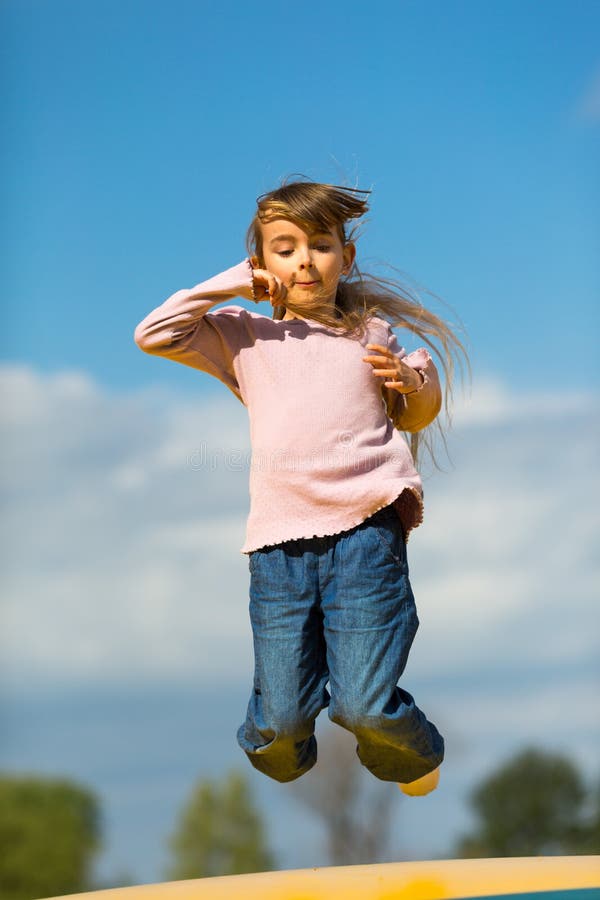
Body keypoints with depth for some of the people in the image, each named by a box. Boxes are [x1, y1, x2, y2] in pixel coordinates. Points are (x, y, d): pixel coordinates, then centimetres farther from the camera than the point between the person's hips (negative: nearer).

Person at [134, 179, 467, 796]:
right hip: (279, 541, 1)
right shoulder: (245, 337, 17)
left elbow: (419, 417, 25)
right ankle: (275, 748, 34)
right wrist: (230, 285, 6)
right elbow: (152, 334, 7)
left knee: (364, 707, -10)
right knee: (283, 717, -3)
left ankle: (413, 755, 24)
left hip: (365, 531, -1)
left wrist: (413, 382, 3)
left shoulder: (373, 333, 17)